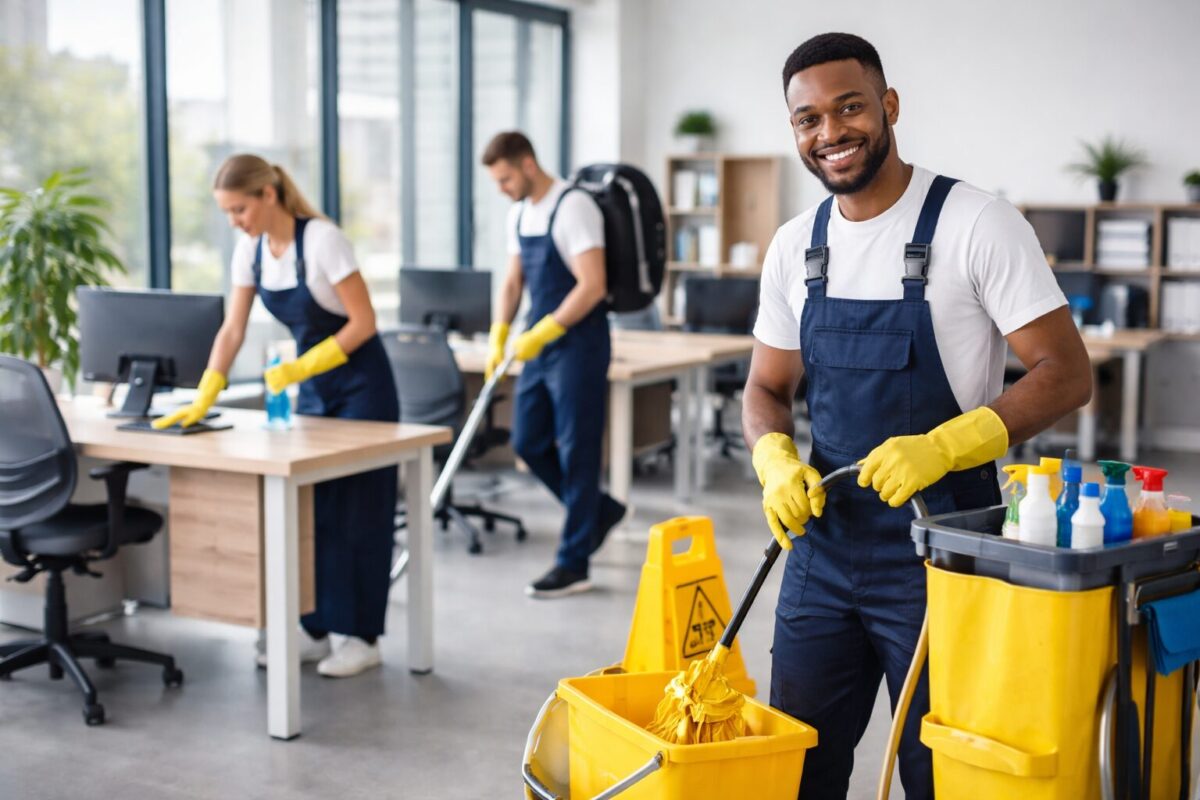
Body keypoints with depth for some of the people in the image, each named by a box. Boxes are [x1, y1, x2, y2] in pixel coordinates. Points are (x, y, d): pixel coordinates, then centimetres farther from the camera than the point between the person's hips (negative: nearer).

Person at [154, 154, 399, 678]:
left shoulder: (321, 240, -22)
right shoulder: (250, 249, -1)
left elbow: (363, 322, -21)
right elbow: (232, 330, 0)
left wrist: (301, 368, -24)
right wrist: (203, 399, -9)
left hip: (360, 383, -7)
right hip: (313, 385, 7)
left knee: (354, 511, -3)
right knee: (310, 507, 8)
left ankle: (361, 637, 5)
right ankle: (315, 629, 16)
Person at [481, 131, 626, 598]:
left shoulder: (573, 207, -15)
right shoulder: (519, 213, 11)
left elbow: (592, 286, -22)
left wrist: (543, 331, -22)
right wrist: (498, 336, 5)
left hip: (577, 345, -9)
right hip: (539, 346, 9)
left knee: (575, 451, -2)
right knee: (528, 443, 10)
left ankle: (573, 565, 5)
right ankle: (600, 511, 29)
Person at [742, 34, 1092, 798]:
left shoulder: (977, 224, -12)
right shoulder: (795, 245, 5)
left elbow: (1067, 374, -13)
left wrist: (942, 446, -26)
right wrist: (776, 463, -8)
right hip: (824, 542, 5)